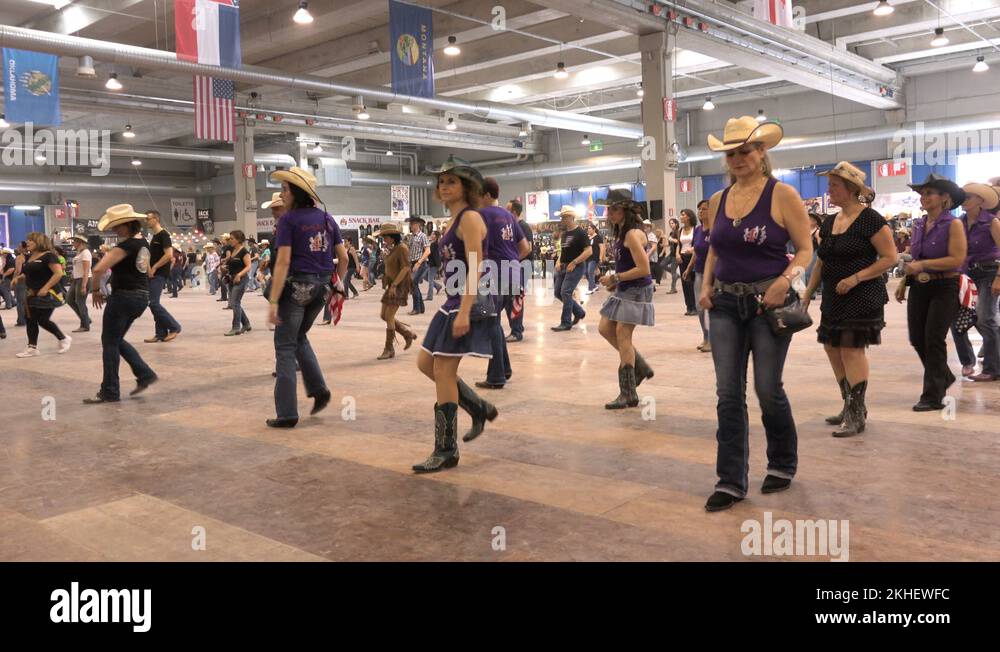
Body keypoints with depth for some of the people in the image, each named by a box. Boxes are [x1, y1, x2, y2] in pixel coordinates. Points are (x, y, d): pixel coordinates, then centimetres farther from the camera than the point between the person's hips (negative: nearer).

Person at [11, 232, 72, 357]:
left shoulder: (48, 255, -12)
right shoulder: (29, 257, 14)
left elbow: (59, 273, -21)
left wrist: (45, 288, -25)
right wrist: (18, 278, 3)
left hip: (47, 294, -9)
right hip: (31, 294, 9)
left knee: (43, 320, -8)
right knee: (30, 319, 6)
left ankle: (64, 339, 12)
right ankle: (32, 348, 12)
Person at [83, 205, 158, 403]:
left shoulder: (125, 246, -18)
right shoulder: (143, 242, 8)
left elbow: (98, 270, -26)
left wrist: (95, 290, -10)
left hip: (123, 297, -9)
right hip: (141, 297, 9)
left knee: (110, 343, 2)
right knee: (116, 340, 21)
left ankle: (110, 392, 6)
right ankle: (145, 374, 15)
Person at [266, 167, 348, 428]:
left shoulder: (288, 220, -9)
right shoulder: (327, 218, 8)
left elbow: (283, 262, -15)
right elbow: (343, 257, 8)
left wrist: (273, 301, -16)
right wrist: (338, 281, 24)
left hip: (297, 286, -6)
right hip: (321, 287, 6)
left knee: (285, 347, 2)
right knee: (299, 337, 26)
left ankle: (287, 413, 1)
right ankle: (318, 389, 13)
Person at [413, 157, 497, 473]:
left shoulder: (470, 218, -12)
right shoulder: (452, 221, 17)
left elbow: (474, 269, -20)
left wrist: (464, 312, -26)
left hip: (466, 303, -10)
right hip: (453, 302, 10)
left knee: (443, 370, -6)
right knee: (426, 363, 13)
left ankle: (446, 451, 4)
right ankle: (479, 408, 25)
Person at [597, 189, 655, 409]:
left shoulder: (633, 234, -19)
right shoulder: (619, 232, 10)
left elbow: (644, 269, -24)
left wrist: (615, 278, -19)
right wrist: (615, 280, 4)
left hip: (636, 290, -10)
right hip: (624, 290, 10)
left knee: (622, 334, -6)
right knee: (605, 329, 11)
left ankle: (628, 395, 2)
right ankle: (640, 367, 23)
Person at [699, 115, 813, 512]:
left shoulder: (782, 195, -5)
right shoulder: (718, 200, 10)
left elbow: (805, 249, -5)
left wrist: (785, 280, -22)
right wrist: (706, 285, 5)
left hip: (768, 302, -4)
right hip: (725, 304, 4)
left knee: (768, 389, 2)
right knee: (728, 394, 1)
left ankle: (783, 464, 28)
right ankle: (731, 482, 8)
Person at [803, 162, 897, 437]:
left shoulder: (870, 219, -11)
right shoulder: (829, 223, 12)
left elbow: (890, 257, -13)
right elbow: (821, 262, 18)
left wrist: (856, 278, -21)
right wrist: (808, 293, 13)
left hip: (862, 297, -8)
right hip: (834, 298, 8)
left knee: (851, 349, -10)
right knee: (833, 348, 10)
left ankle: (856, 416, -1)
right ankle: (851, 406, 24)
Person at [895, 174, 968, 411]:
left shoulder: (953, 224, -10)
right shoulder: (918, 224, 9)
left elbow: (957, 259, -18)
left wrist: (923, 264, -23)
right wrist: (904, 282, 9)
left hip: (944, 288, -6)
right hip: (919, 288, 6)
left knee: (933, 340, -6)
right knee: (917, 339, 9)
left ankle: (933, 396, 3)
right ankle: (943, 377, 34)